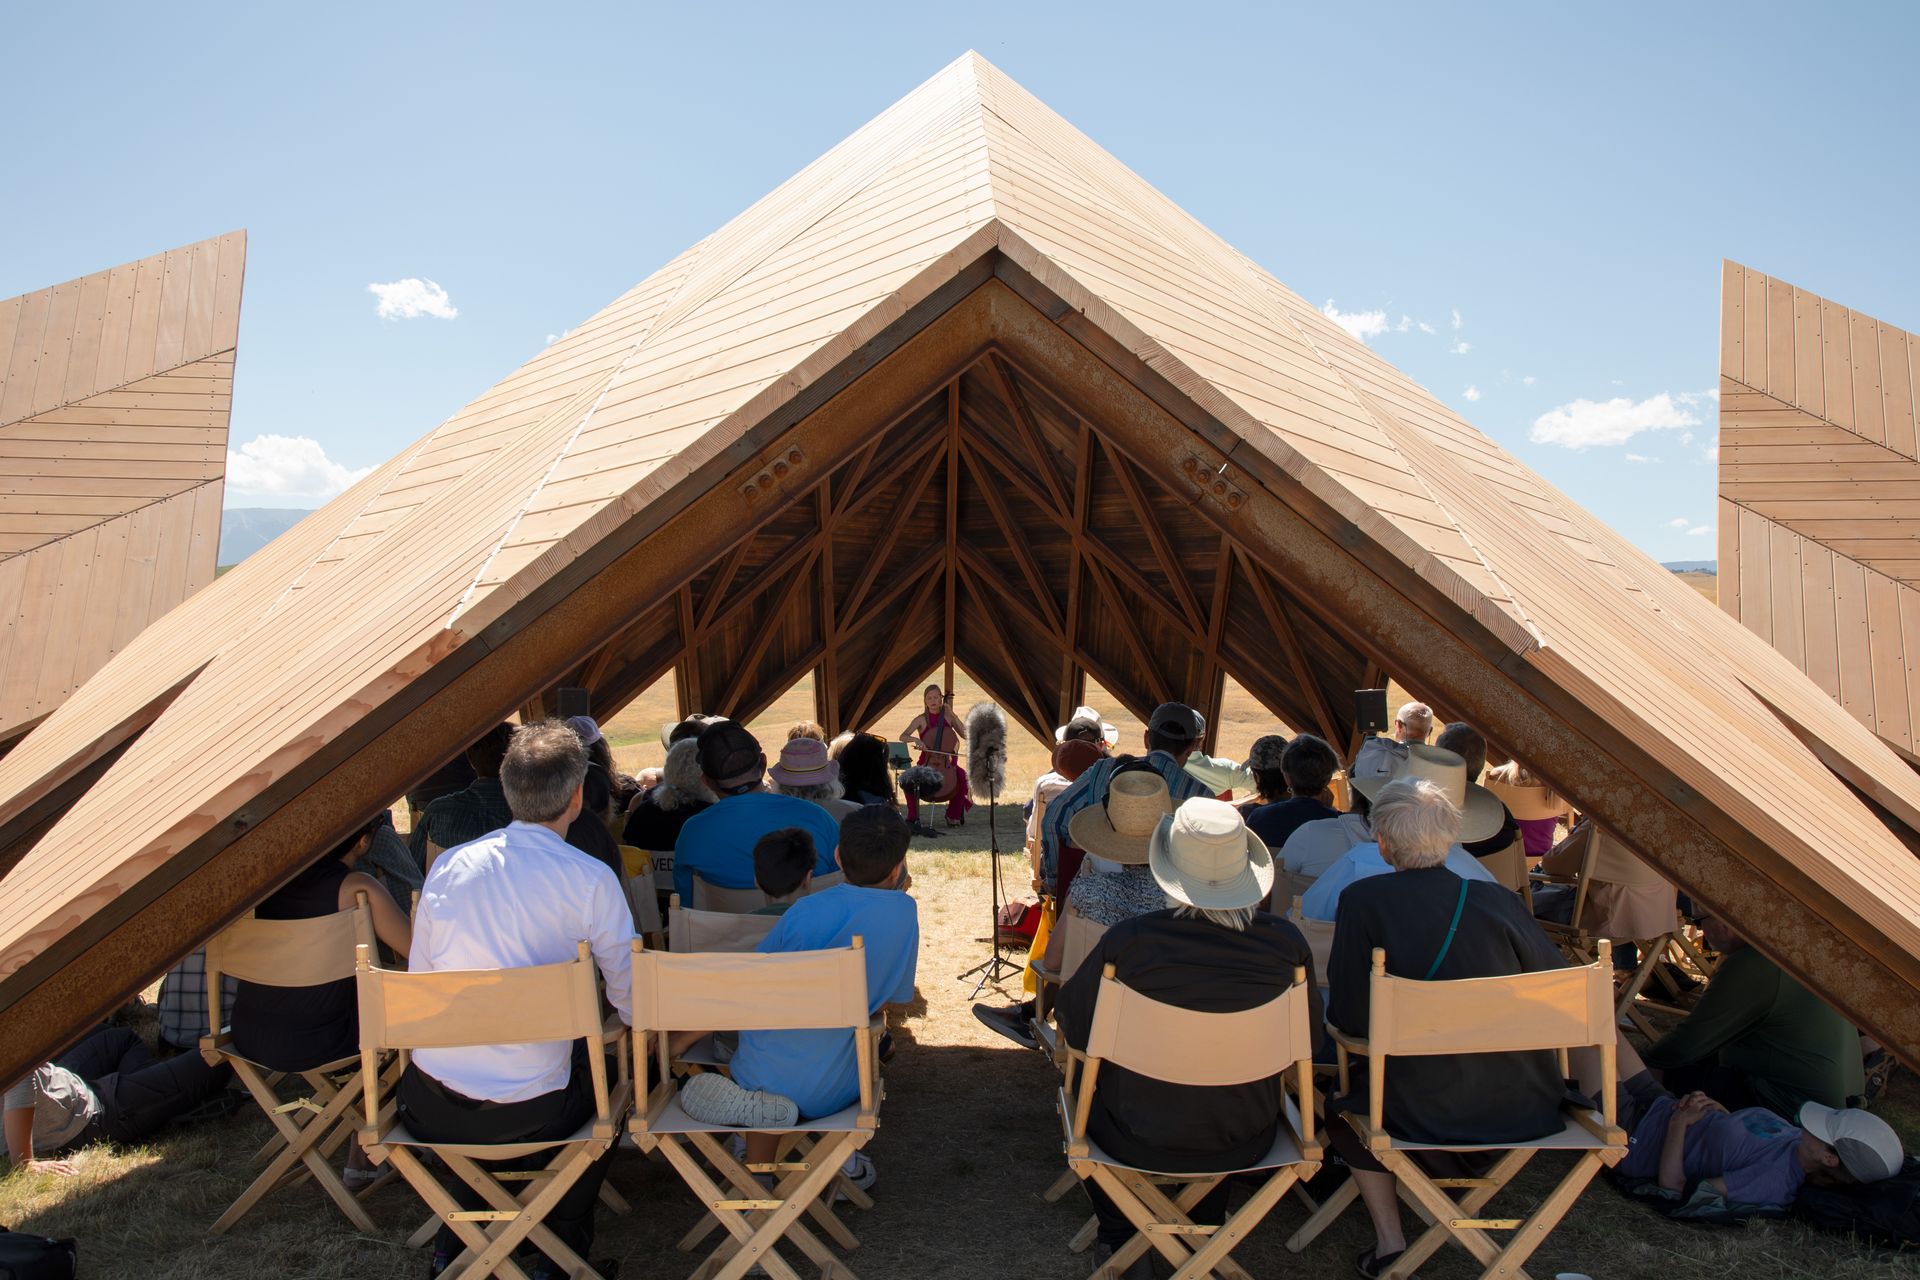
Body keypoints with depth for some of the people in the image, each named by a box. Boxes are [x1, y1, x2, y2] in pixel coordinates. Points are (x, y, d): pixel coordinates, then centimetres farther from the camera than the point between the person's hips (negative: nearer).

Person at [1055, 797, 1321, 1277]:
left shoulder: (1127, 940, -26)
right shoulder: (1286, 943, -19)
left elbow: (1074, 1026, -9)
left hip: (1140, 1141, -2)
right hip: (1246, 1144, 3)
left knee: (1086, 1086, 29)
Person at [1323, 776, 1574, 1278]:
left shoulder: (1363, 901, -15)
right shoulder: (1497, 900, -7)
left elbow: (1348, 1017, -12)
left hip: (1431, 1113, -3)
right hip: (1529, 1108, 4)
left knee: (1343, 1103, 26)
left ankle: (1389, 1237, 21)